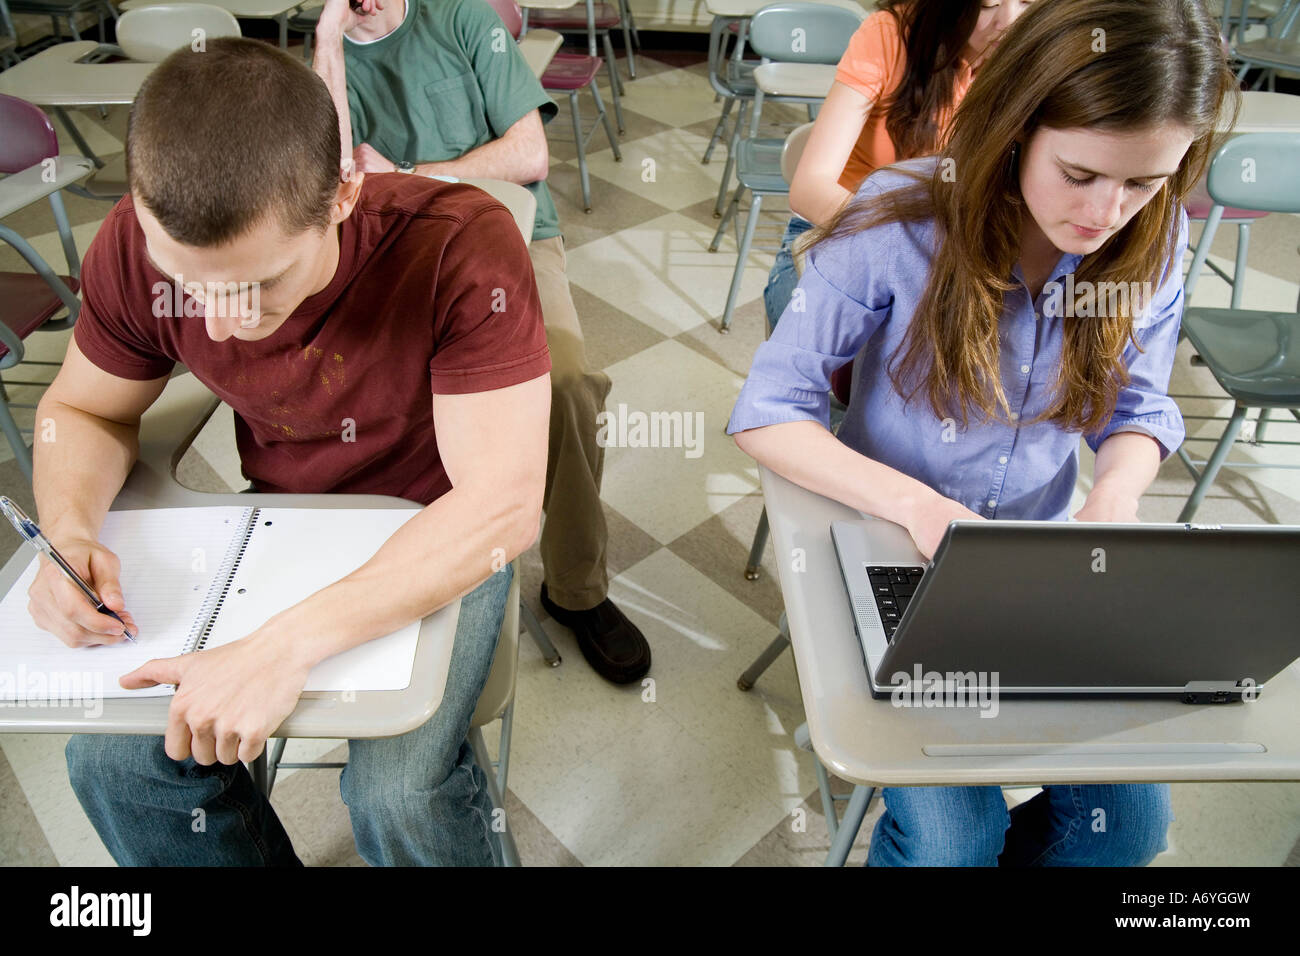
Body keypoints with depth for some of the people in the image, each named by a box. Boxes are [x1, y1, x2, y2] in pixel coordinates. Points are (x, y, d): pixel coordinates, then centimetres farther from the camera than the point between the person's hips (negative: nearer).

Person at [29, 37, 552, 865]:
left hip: (442, 533, -4)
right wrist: (71, 532, -18)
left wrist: (288, 642, -39)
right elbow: (83, 410, 3)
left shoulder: (463, 246, -29)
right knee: (112, 757, -10)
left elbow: (503, 505, -33)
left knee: (396, 791, -24)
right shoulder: (140, 245, -15)